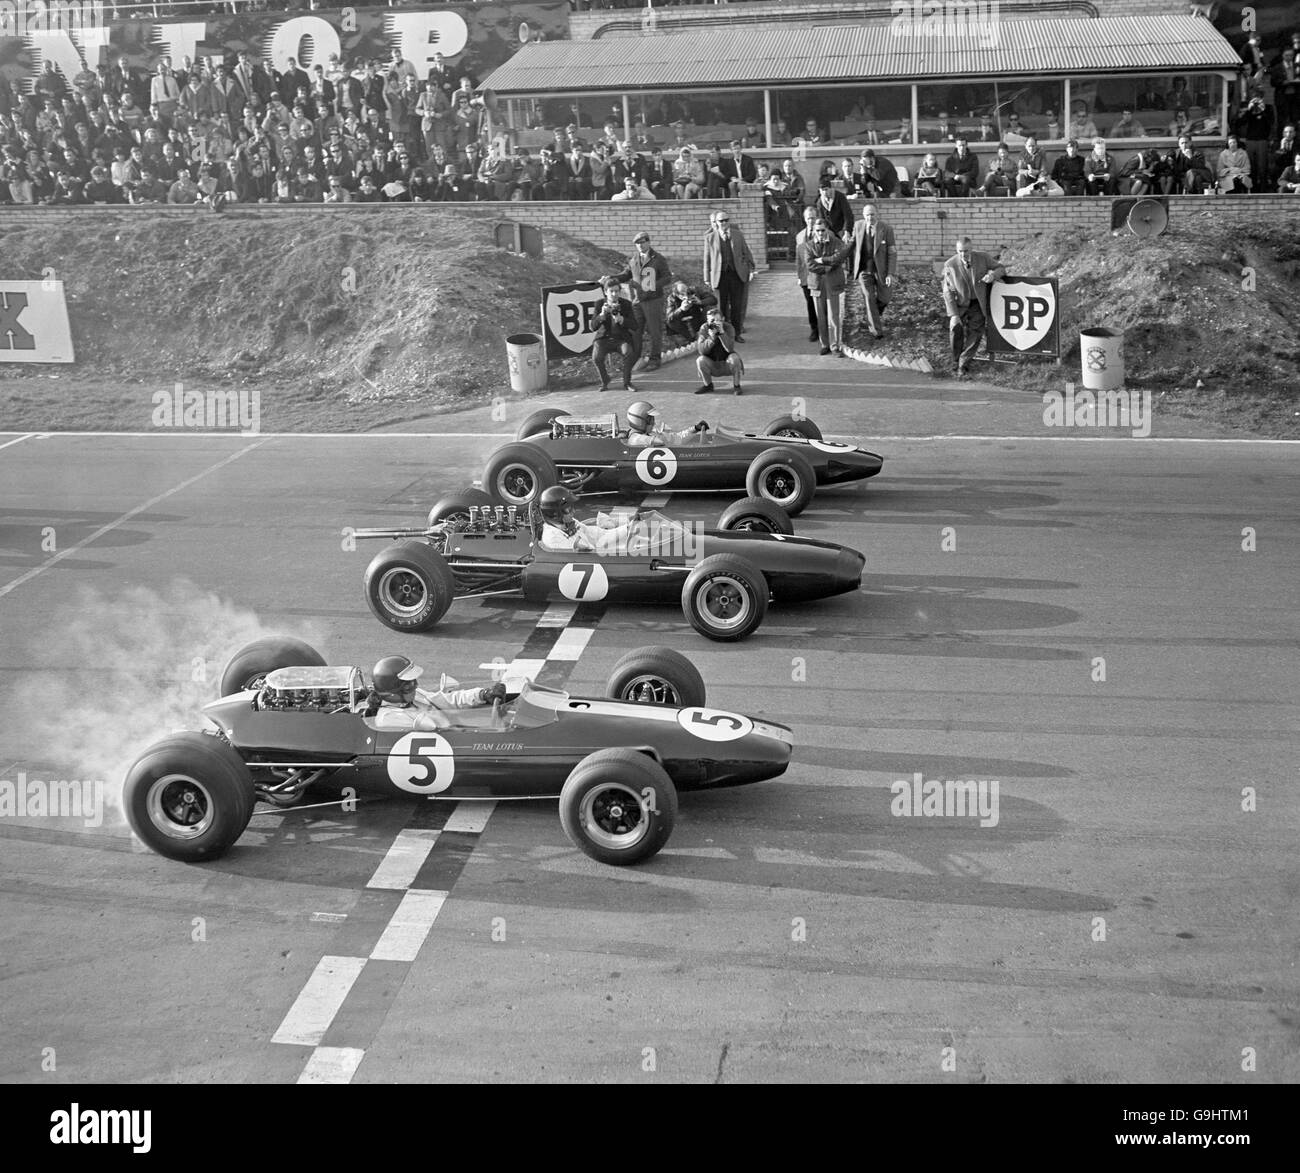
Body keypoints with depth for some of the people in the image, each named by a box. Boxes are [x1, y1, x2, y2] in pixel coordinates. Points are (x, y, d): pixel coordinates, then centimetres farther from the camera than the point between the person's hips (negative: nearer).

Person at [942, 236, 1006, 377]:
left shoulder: (983, 258, -8)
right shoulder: (950, 265, -13)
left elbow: (1000, 269, 6)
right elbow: (948, 291, -11)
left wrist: (993, 275, -21)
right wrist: (953, 315, -19)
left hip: (977, 304, 1)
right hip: (959, 304, -1)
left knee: (975, 332, -9)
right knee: (955, 328, -18)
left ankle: (963, 364, 2)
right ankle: (956, 362, 2)